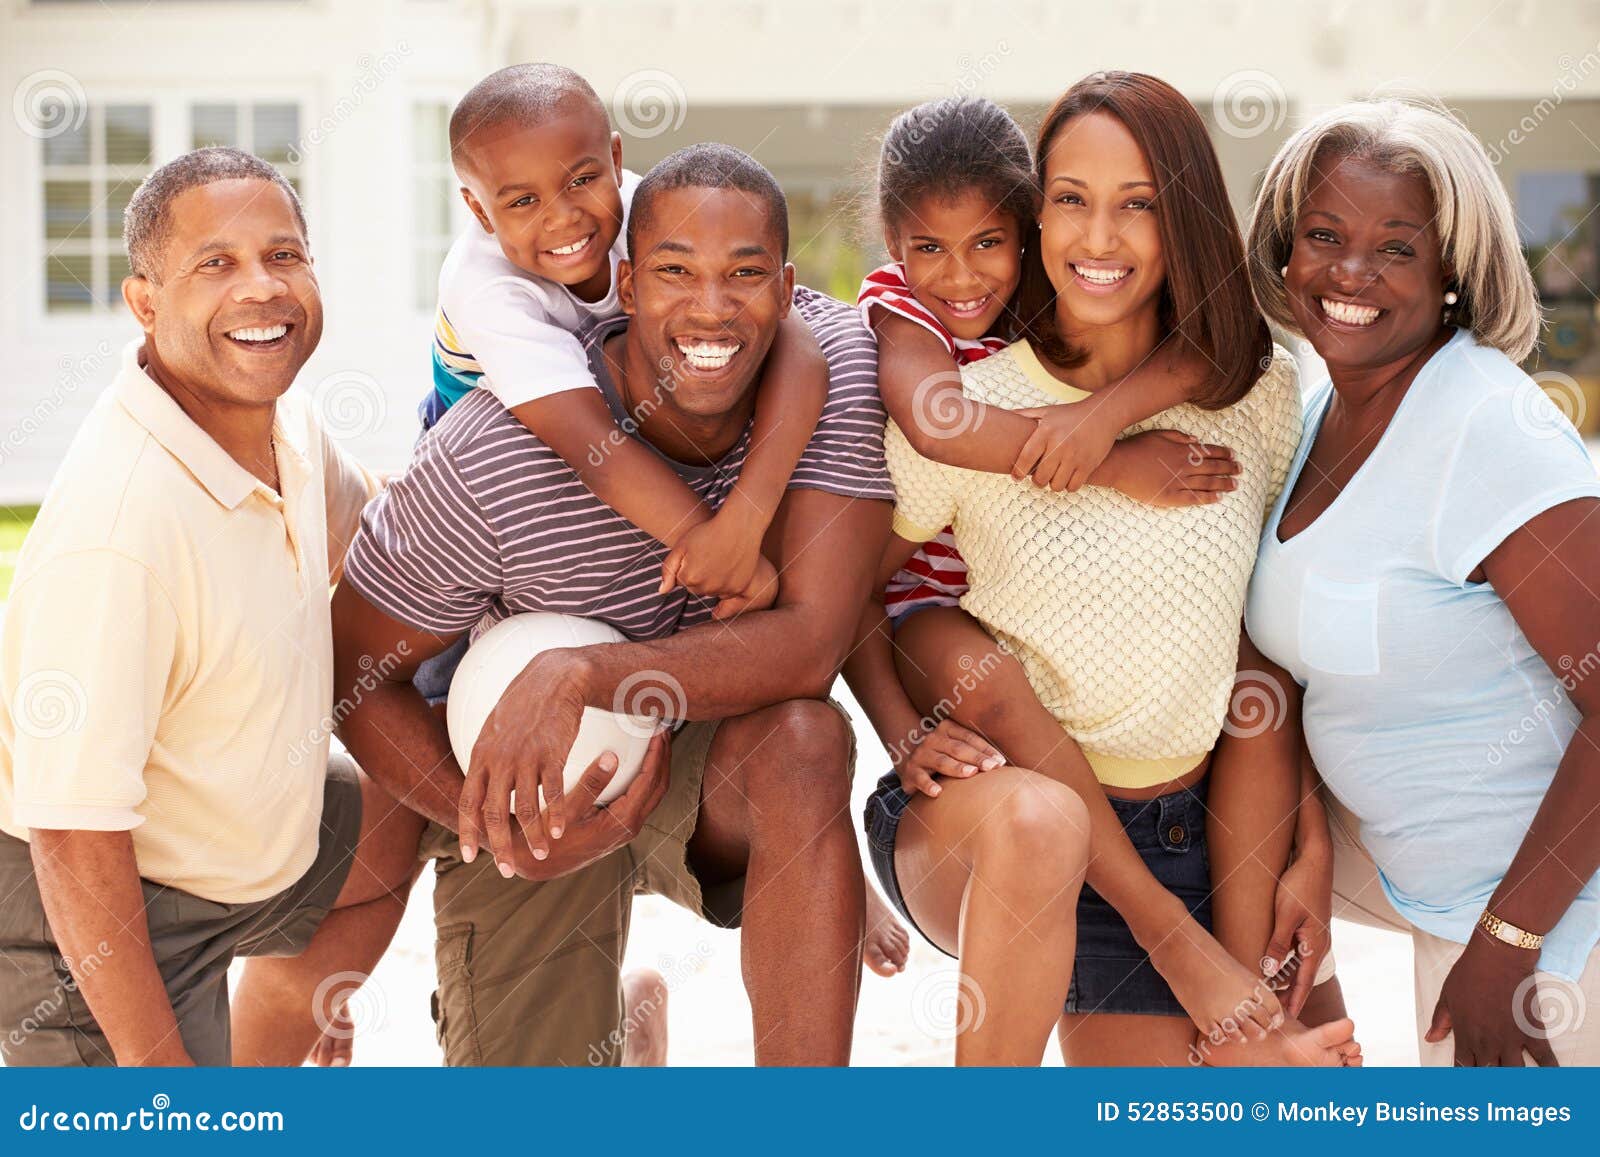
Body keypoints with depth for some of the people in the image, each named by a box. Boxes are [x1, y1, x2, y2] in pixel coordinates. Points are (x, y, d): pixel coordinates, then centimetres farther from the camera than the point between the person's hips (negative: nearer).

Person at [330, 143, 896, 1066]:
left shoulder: (834, 356, -21)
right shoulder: (488, 458, -26)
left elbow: (812, 642, -28)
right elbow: (357, 669, -12)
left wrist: (581, 675, -40)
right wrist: (501, 831, -25)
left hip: (722, 757, 1)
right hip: (539, 793, 0)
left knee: (801, 736, -35)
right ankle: (620, 1013, 33)